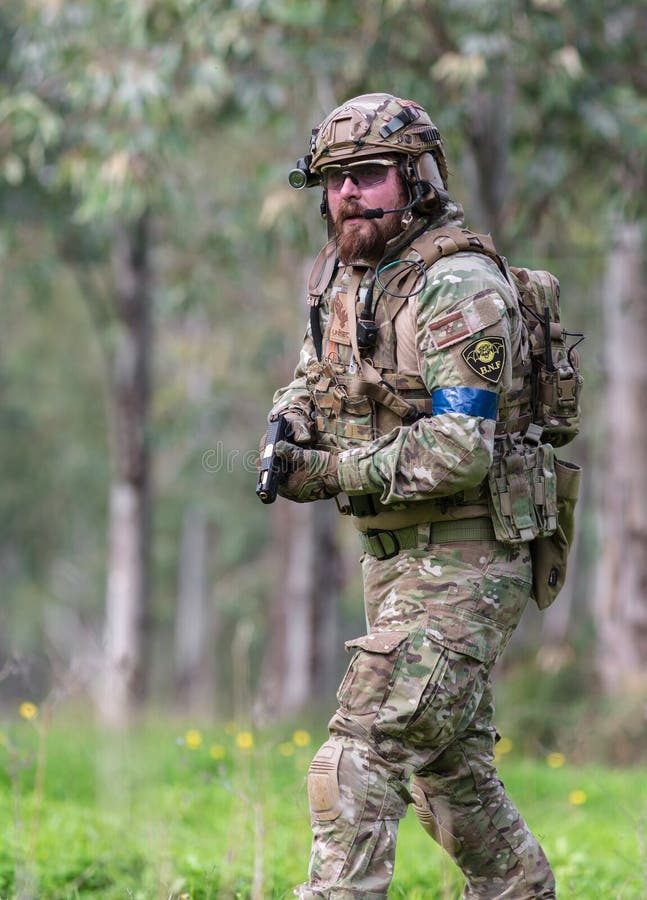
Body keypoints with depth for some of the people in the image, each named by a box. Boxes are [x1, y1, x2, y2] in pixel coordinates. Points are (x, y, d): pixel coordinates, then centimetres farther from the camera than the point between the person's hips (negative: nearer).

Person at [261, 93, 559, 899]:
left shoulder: (459, 288, -19)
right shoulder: (342, 273, 9)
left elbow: (461, 450, -26)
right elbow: (312, 380, 21)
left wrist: (330, 472, -21)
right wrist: (291, 429, -3)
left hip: (464, 561, -9)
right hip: (393, 555, 9)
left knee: (361, 761, -17)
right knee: (448, 768, 20)